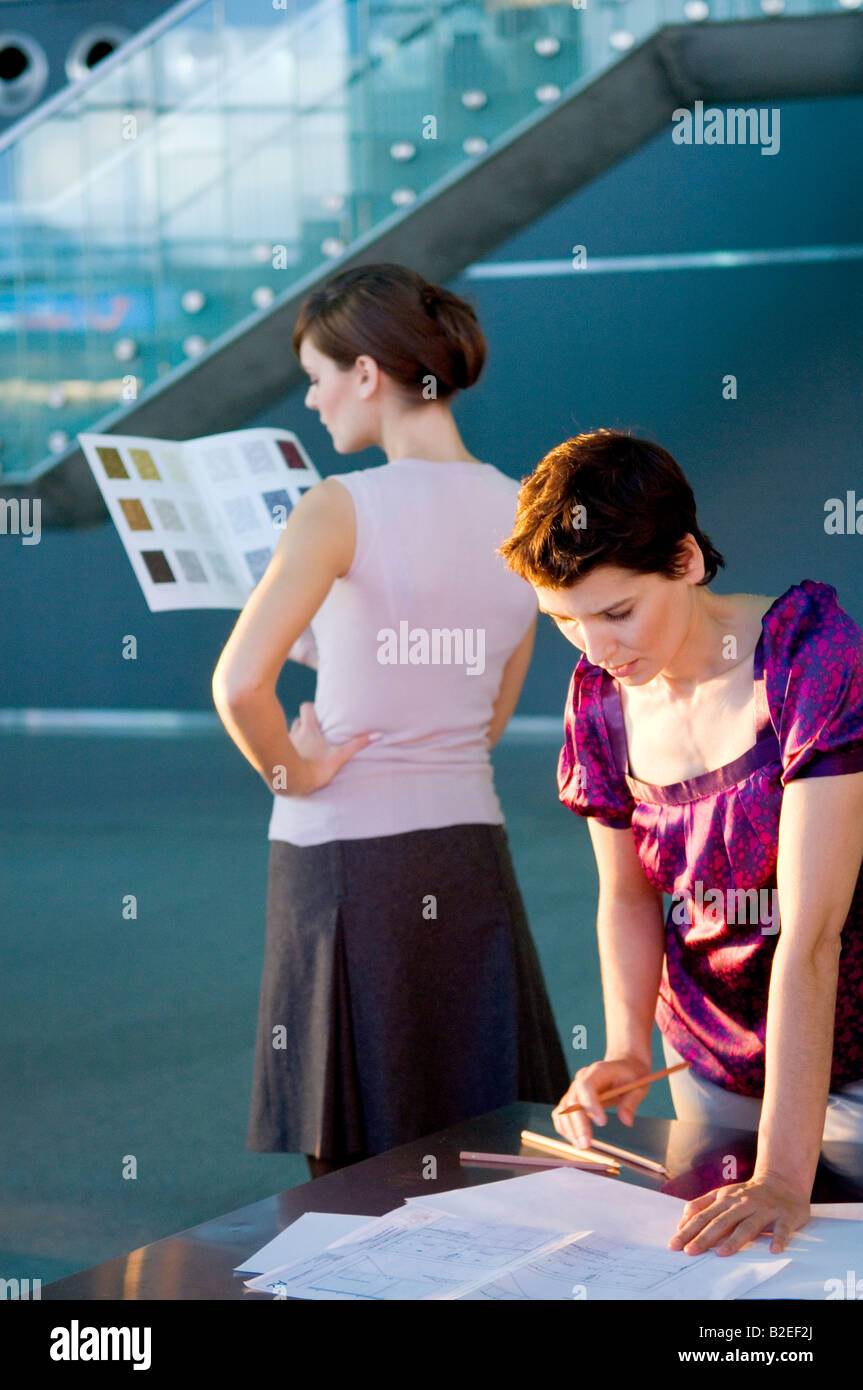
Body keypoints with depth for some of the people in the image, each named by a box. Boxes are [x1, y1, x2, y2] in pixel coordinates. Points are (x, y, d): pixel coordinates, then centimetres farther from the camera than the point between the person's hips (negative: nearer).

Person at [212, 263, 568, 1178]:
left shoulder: (343, 508, -13)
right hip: (470, 848, 6)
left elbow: (239, 684, -25)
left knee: (358, 1173, 6)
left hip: (348, 854, -6)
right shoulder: (520, 512, 5)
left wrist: (293, 772, -9)